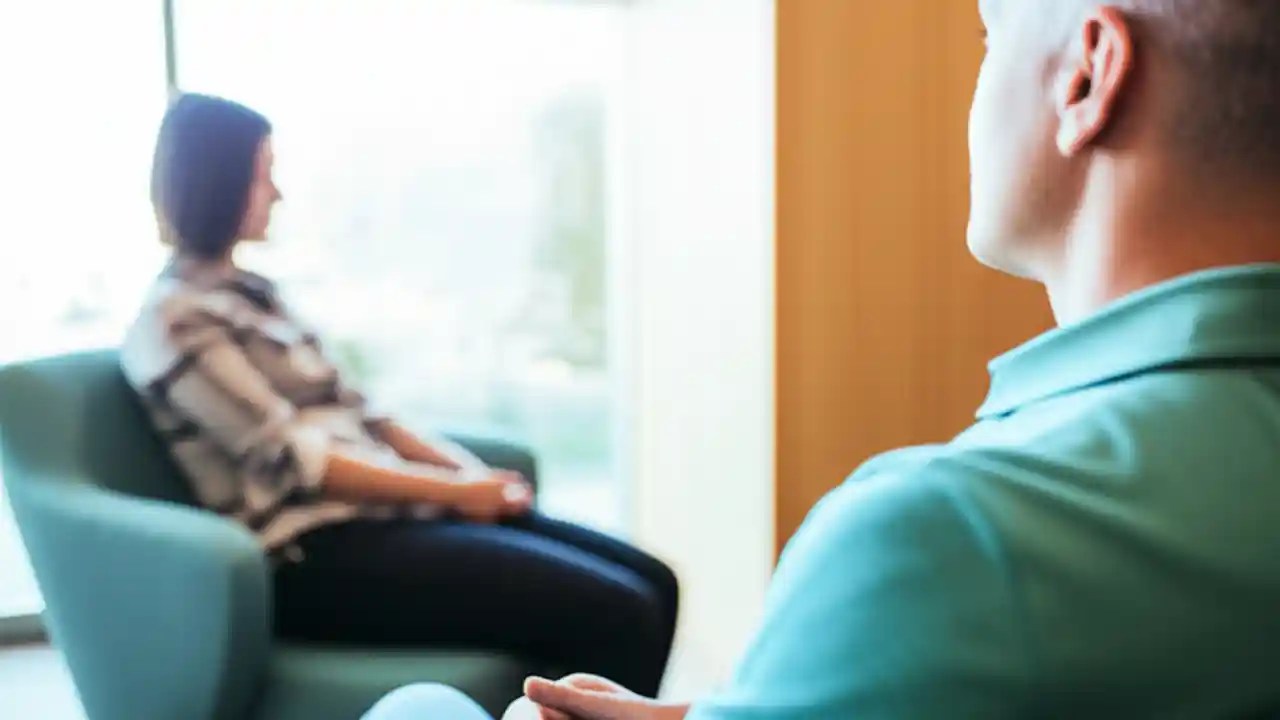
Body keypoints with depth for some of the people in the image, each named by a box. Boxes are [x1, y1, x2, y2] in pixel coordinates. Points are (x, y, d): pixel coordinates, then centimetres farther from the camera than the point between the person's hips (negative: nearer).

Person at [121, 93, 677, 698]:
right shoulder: (175, 320, -8)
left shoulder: (249, 292, 19)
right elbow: (293, 460, -15)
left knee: (650, 584, -2)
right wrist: (455, 491, -13)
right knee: (614, 613, -20)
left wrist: (469, 469, 1)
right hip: (319, 554, -9)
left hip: (382, 510, 9)